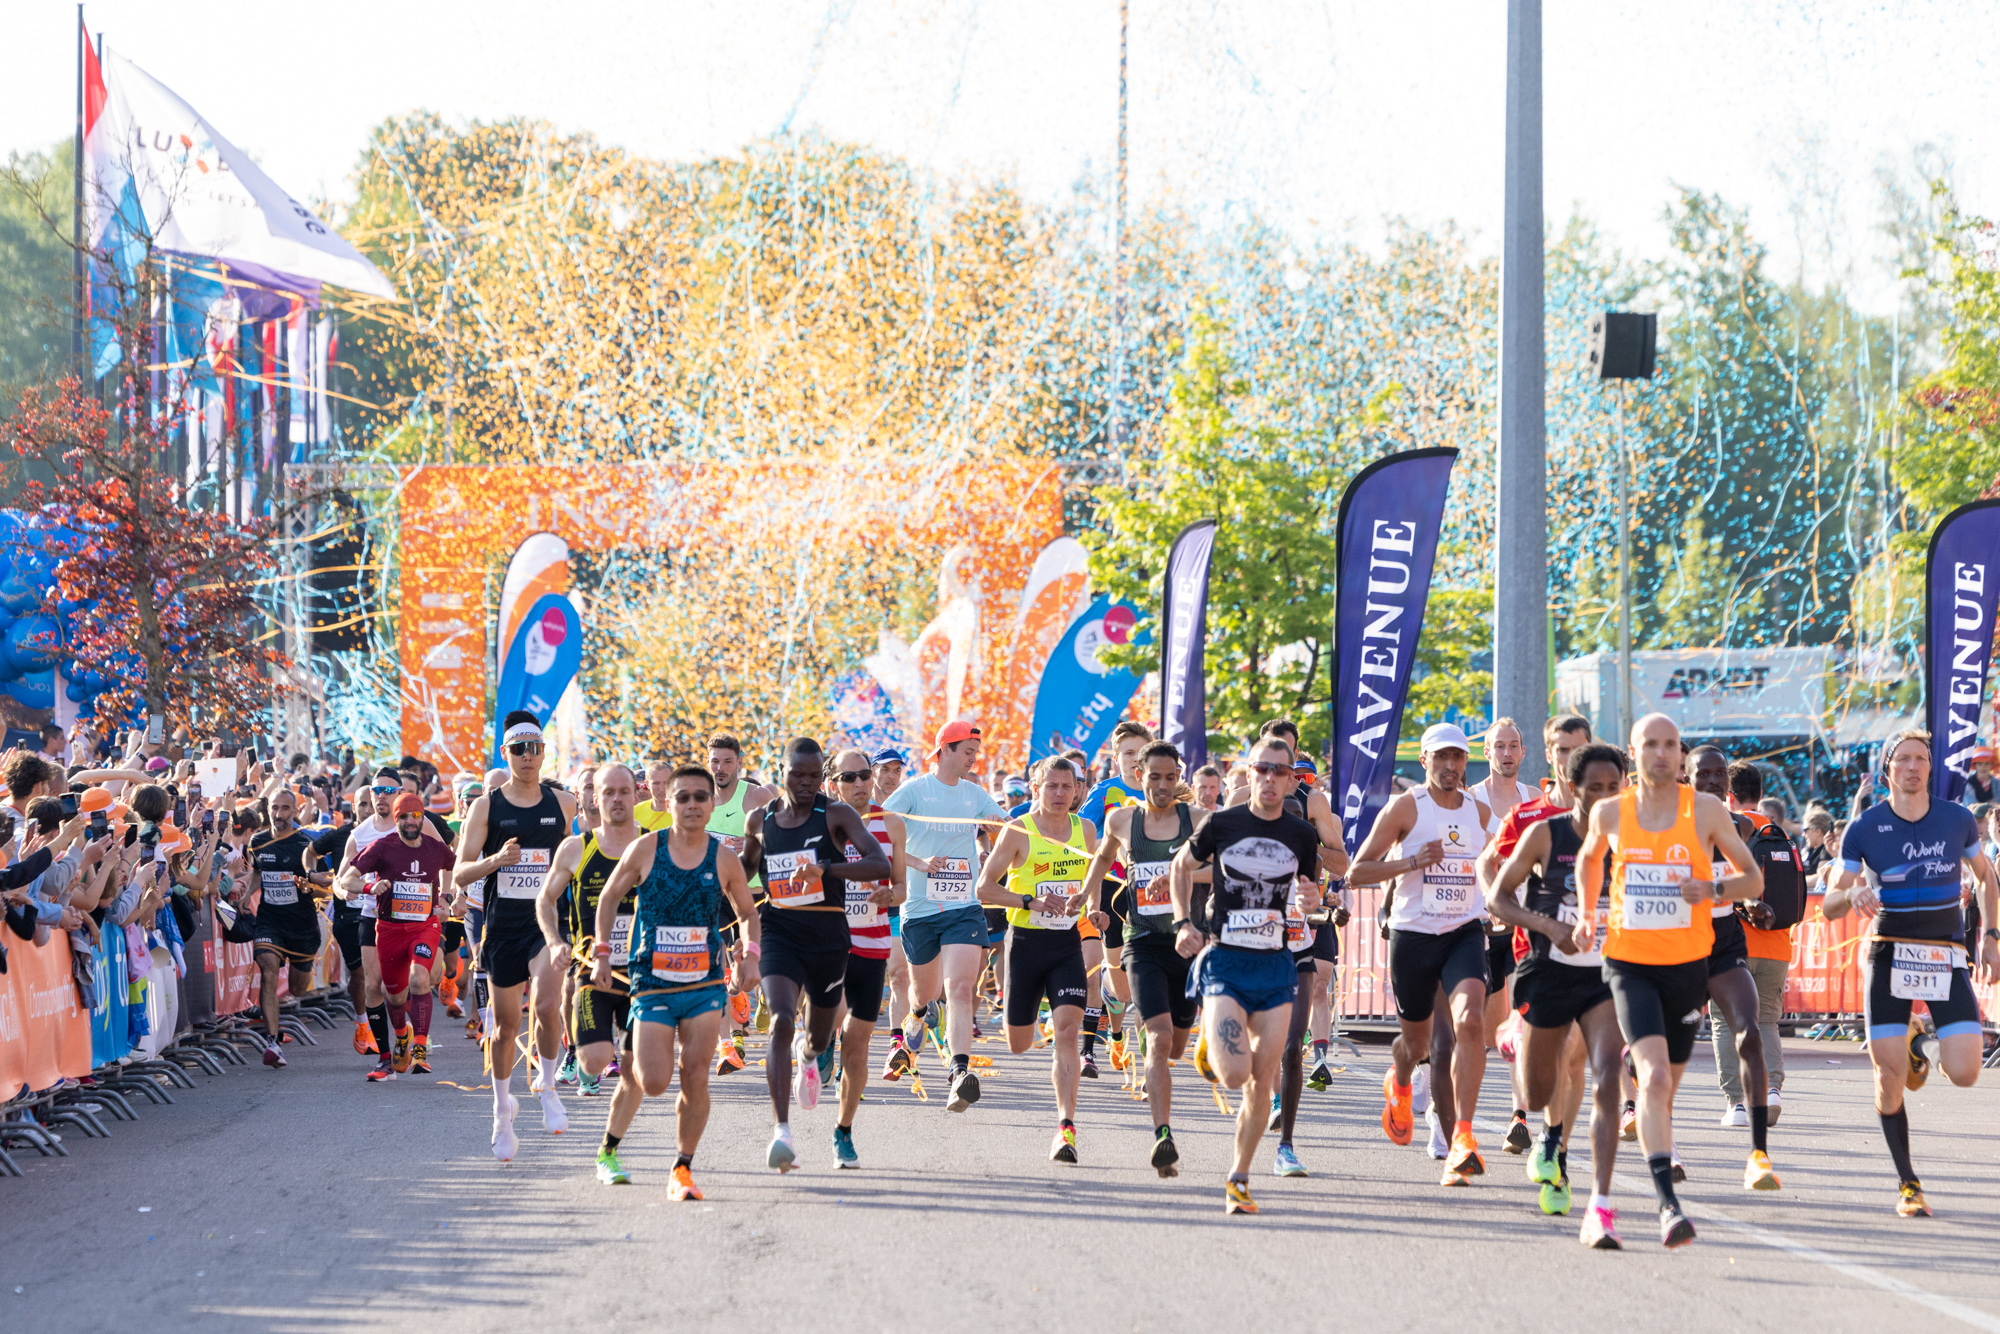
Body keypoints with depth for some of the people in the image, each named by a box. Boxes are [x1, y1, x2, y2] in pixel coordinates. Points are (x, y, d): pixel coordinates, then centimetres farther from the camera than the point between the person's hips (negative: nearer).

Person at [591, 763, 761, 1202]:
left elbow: (747, 912, 15)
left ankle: (683, 1169, 9)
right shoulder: (645, 849, -4)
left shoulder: (724, 859, 0)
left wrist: (750, 955, -1)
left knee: (695, 1079, -5)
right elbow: (609, 897, 9)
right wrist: (601, 954, 2)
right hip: (652, 984, -1)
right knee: (654, 1084, -10)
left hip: (705, 986, 1)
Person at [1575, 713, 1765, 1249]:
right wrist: (1586, 914, 13)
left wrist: (1713, 888, -15)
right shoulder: (1610, 812, 1)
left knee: (1665, 1085, 12)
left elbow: (1754, 880, 4)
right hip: (1628, 963, -1)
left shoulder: (1705, 810, -2)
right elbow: (1589, 858, 25)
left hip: (1687, 963, 1)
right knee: (1655, 1076, -21)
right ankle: (1667, 1204, -26)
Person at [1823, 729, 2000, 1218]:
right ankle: (1907, 1185, 9)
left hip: (1946, 957, 1)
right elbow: (1829, 906, -4)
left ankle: (1919, 1051, 25)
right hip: (1889, 955, -1)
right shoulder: (1864, 828, -4)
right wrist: (1852, 894, -27)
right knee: (1889, 1077, -9)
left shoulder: (1958, 820, 1)